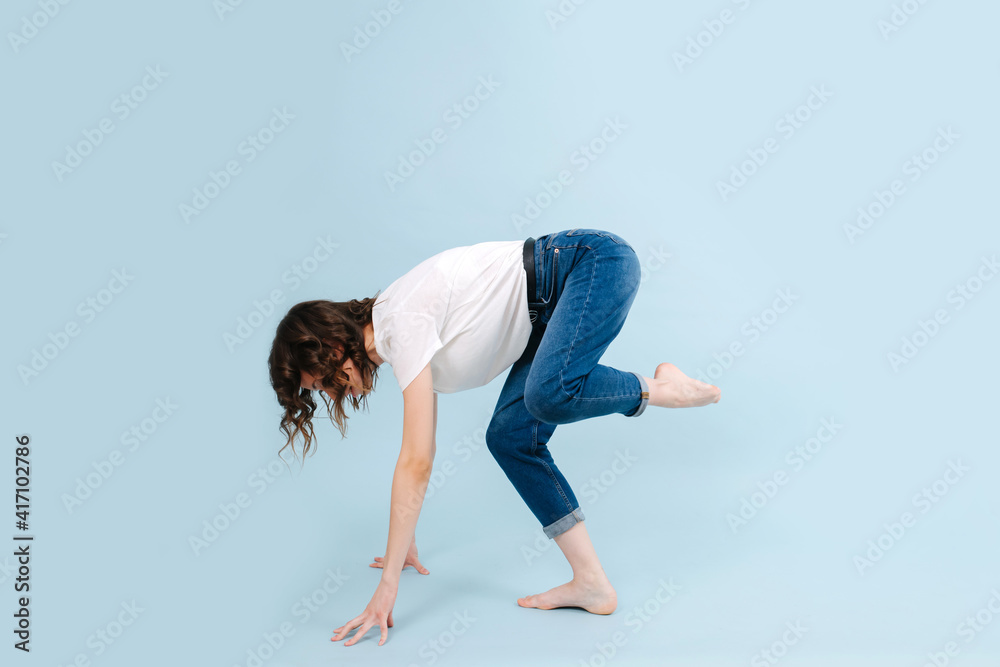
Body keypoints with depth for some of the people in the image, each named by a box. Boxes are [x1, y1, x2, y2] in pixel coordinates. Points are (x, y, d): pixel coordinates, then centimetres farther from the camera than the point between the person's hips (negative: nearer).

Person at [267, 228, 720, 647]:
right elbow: (417, 456, 17)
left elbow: (416, 462, -25)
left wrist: (388, 583, -19)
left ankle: (656, 388, -7)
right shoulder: (394, 332, 5)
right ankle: (591, 584, 0)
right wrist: (405, 541, 24)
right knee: (510, 437, -3)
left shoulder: (403, 322, -23)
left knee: (548, 394, -35)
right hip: (554, 305, 9)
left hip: (594, 261, -9)